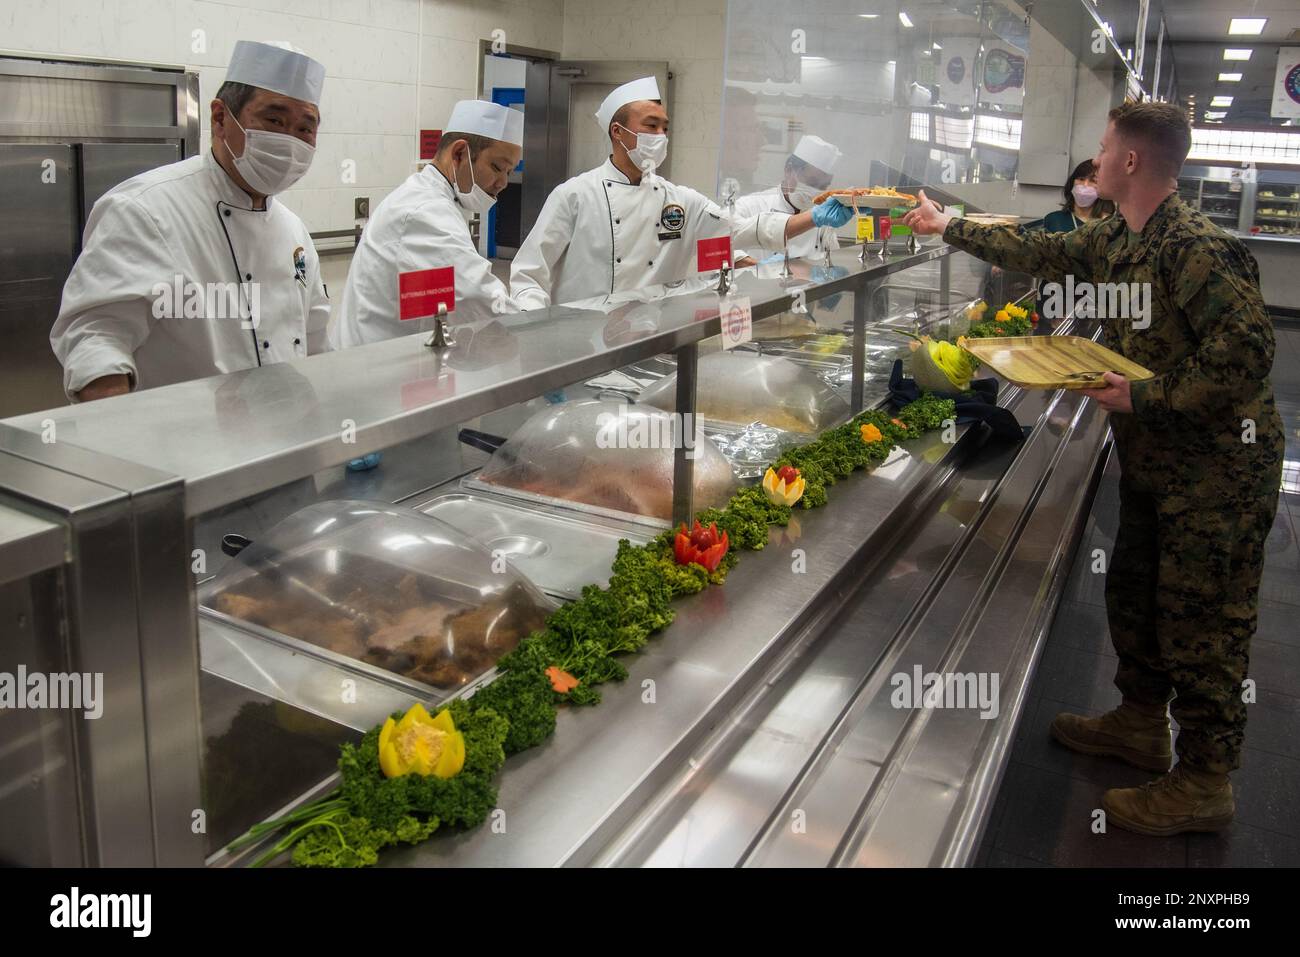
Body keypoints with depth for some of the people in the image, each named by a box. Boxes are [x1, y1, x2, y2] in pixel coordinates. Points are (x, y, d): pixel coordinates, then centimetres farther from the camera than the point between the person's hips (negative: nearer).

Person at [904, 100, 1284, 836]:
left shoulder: (1196, 247, -25)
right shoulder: (1114, 239, 6)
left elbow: (1247, 351, -30)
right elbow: (1039, 253, 20)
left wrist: (1146, 398, -25)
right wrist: (949, 228, 26)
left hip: (1218, 468, -10)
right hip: (1153, 458, 10)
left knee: (1201, 623, 0)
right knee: (1135, 591, 20)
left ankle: (1206, 783, 15)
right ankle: (1142, 723, 39)